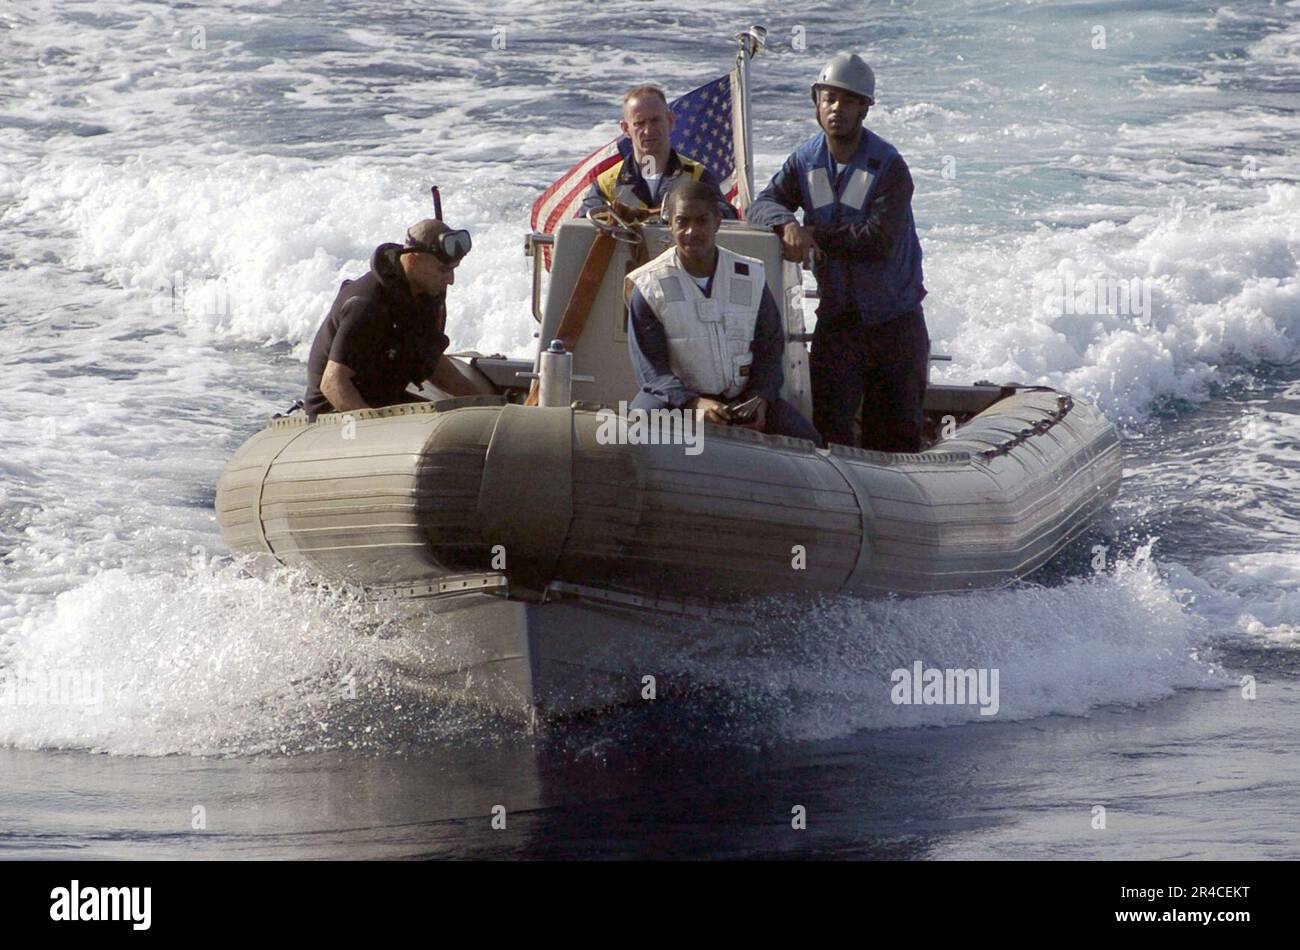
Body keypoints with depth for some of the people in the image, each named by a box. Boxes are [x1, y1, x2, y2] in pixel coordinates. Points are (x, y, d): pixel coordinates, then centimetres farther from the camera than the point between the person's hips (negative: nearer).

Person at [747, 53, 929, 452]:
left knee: (896, 431, 3)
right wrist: (787, 224, -25)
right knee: (828, 423, -8)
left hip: (894, 318, -3)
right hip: (837, 317, 3)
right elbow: (761, 205, -3)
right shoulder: (806, 160, 4)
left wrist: (816, 234, -17)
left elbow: (879, 241, -20)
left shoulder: (888, 166, -11)